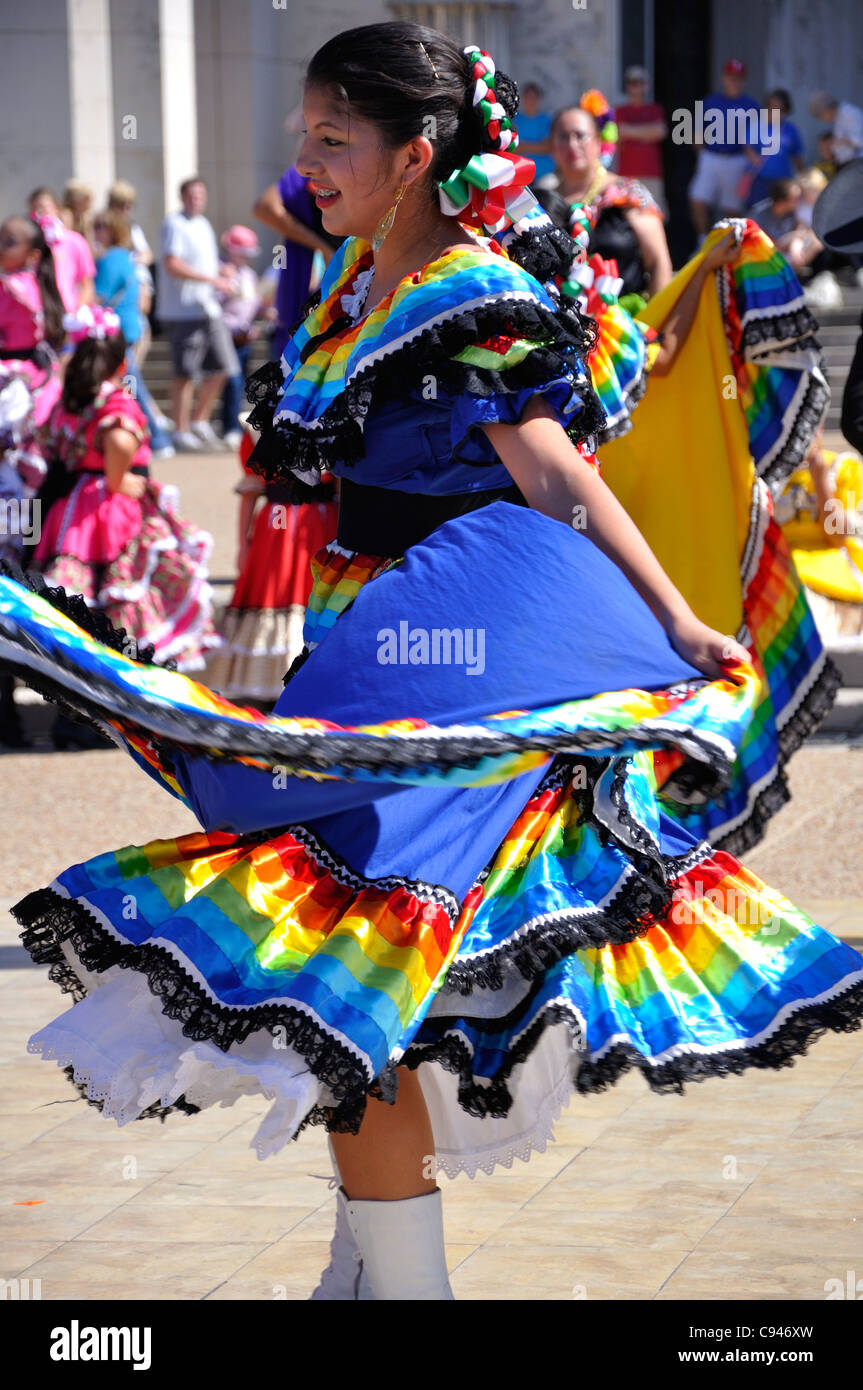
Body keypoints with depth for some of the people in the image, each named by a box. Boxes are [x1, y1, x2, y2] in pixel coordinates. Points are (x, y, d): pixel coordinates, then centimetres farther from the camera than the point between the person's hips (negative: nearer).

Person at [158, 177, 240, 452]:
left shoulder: (204, 226, 20)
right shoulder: (174, 225, -8)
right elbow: (172, 265, -19)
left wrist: (223, 273, 7)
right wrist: (212, 279, -19)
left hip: (208, 309, 8)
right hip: (182, 312, -8)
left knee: (221, 368, 7)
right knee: (184, 374, -5)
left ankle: (200, 422, 20)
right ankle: (182, 432, 2)